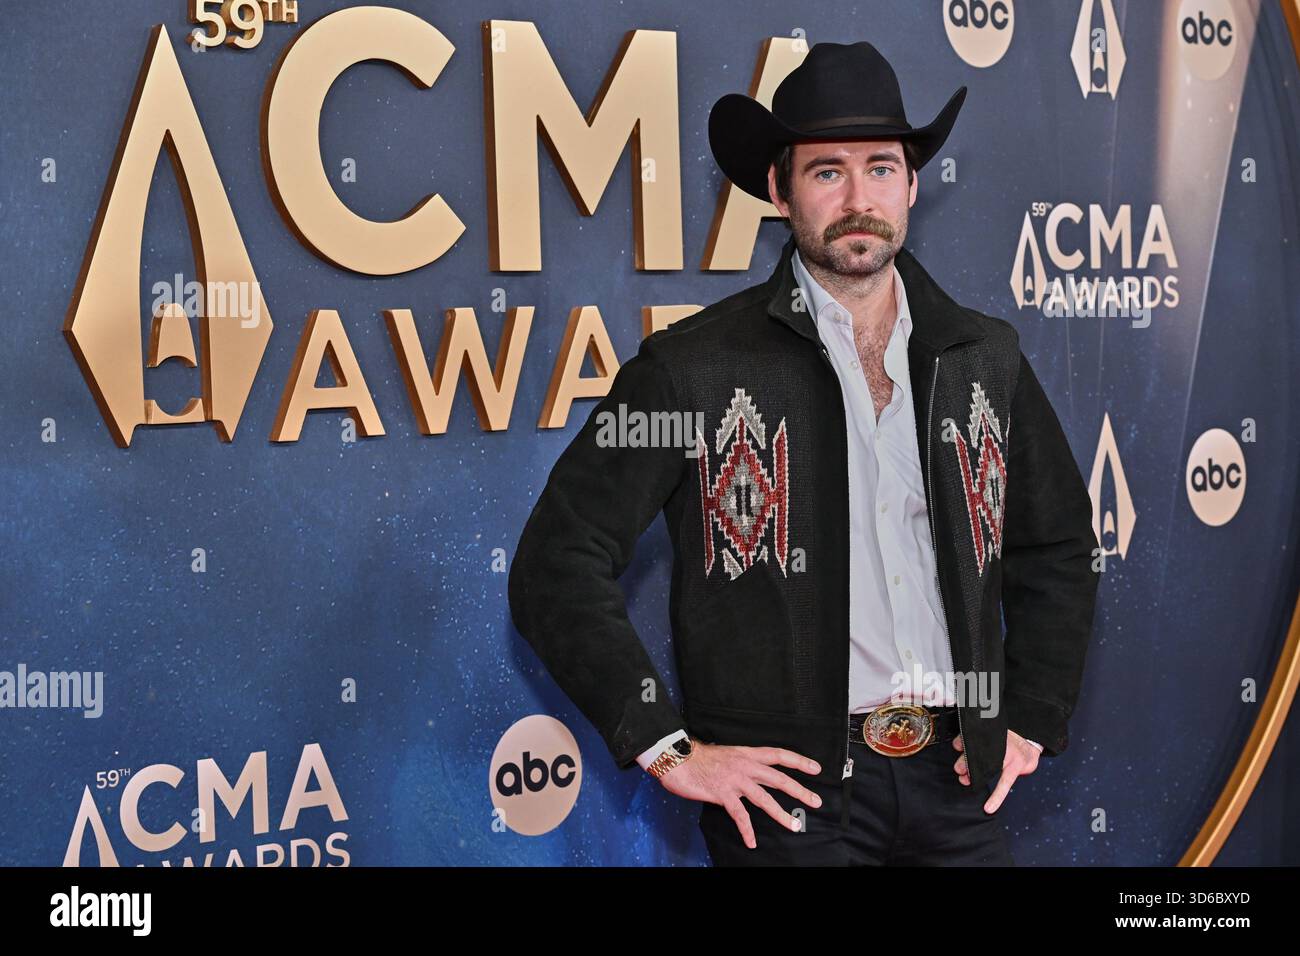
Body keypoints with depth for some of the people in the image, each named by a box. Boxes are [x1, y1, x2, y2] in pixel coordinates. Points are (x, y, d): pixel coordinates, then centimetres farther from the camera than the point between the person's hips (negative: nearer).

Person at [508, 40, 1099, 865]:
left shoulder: (986, 356, 8)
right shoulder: (692, 367, -6)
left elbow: (1058, 548, 19)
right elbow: (558, 565, -8)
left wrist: (1031, 723, 11)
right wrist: (665, 745, -11)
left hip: (955, 783, 4)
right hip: (793, 790, -3)